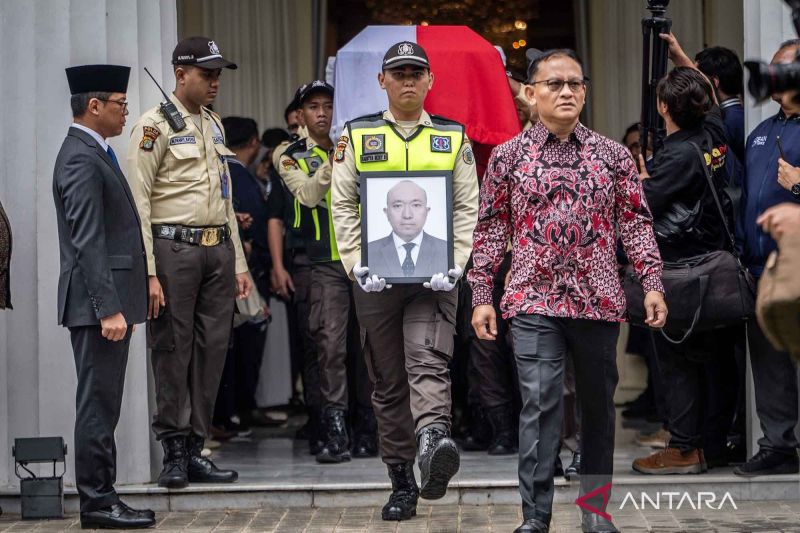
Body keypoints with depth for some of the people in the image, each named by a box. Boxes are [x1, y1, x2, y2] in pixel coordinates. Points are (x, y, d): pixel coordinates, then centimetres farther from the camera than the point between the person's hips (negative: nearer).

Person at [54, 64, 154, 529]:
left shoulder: (94, 154, 18)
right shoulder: (82, 159, -15)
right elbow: (88, 242, -21)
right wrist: (109, 308, -24)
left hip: (109, 301, 10)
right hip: (99, 302, -10)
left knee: (103, 404, 12)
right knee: (98, 404, -6)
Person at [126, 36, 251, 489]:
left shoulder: (214, 125, 17)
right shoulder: (156, 125, -6)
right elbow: (139, 201, -11)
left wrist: (239, 264, 18)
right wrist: (148, 273, -17)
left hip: (219, 250, 7)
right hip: (174, 247, -7)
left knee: (211, 352, 7)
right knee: (172, 353, -2)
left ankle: (195, 450, 14)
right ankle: (174, 451, 6)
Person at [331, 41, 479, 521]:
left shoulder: (454, 138, 8)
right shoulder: (357, 136, 9)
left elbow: (467, 209, 5)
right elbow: (343, 206, 5)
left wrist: (454, 264, -8)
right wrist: (356, 264, -7)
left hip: (433, 278, -2)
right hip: (375, 279, 2)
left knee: (428, 363, -22)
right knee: (388, 383, 7)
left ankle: (434, 443, -44)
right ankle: (402, 482, 14)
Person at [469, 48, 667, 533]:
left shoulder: (613, 155, 5)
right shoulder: (508, 157, 3)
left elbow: (636, 223, 6)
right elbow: (491, 228, 6)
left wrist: (653, 284, -3)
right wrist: (481, 296, 2)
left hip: (600, 301, 2)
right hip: (534, 300, -2)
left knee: (599, 405, 10)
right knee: (540, 407, -10)